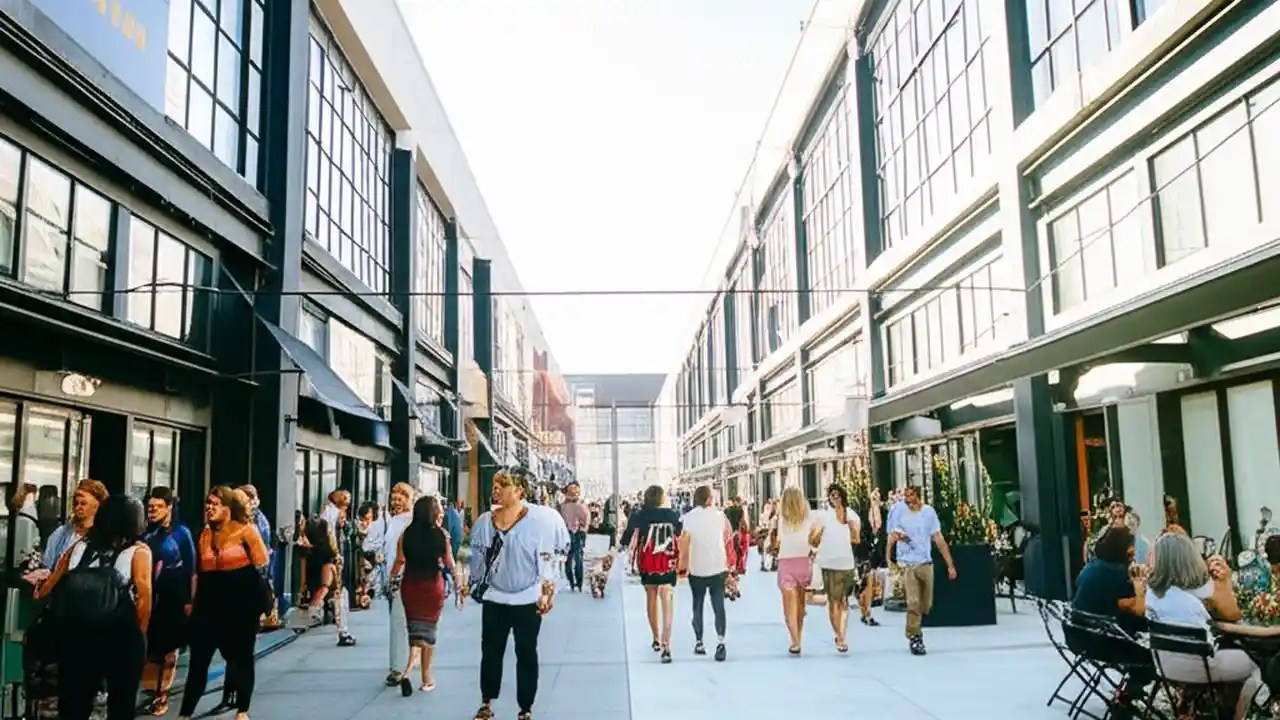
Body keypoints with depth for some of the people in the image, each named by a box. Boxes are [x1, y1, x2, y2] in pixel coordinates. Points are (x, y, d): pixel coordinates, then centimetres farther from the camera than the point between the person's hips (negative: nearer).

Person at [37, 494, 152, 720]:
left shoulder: (79, 545, 7)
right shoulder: (138, 551, -4)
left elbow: (50, 586, 8)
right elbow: (144, 596, -12)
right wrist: (140, 634, -1)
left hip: (75, 633, 4)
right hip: (121, 636, -3)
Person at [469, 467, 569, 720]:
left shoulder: (539, 519, -12)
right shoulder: (484, 521, 0)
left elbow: (546, 559, -4)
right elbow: (477, 558, 13)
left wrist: (546, 594, -3)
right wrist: (474, 585, 15)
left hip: (528, 599, -3)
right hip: (494, 598, 3)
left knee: (526, 654, 7)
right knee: (490, 651, 11)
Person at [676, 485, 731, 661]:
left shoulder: (688, 518, -6)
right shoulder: (720, 516, 0)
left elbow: (684, 544, -10)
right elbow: (728, 536, 9)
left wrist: (682, 567, -2)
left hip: (696, 569, 0)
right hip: (718, 567, 0)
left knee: (697, 606, 13)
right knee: (719, 606, -2)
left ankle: (699, 643, 17)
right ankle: (720, 641, -18)